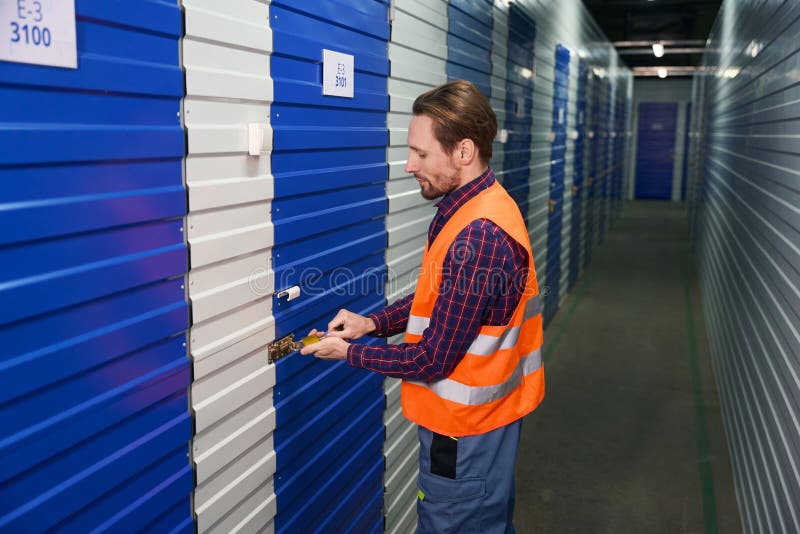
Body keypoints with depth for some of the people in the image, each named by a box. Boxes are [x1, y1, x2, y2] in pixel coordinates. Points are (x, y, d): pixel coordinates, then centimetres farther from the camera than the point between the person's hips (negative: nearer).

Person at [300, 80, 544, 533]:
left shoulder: (478, 239, -30)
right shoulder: (478, 207, 2)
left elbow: (433, 360, -25)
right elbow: (438, 298, 13)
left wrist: (349, 352, -11)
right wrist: (373, 322, 0)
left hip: (466, 428, -9)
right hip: (481, 413, 9)